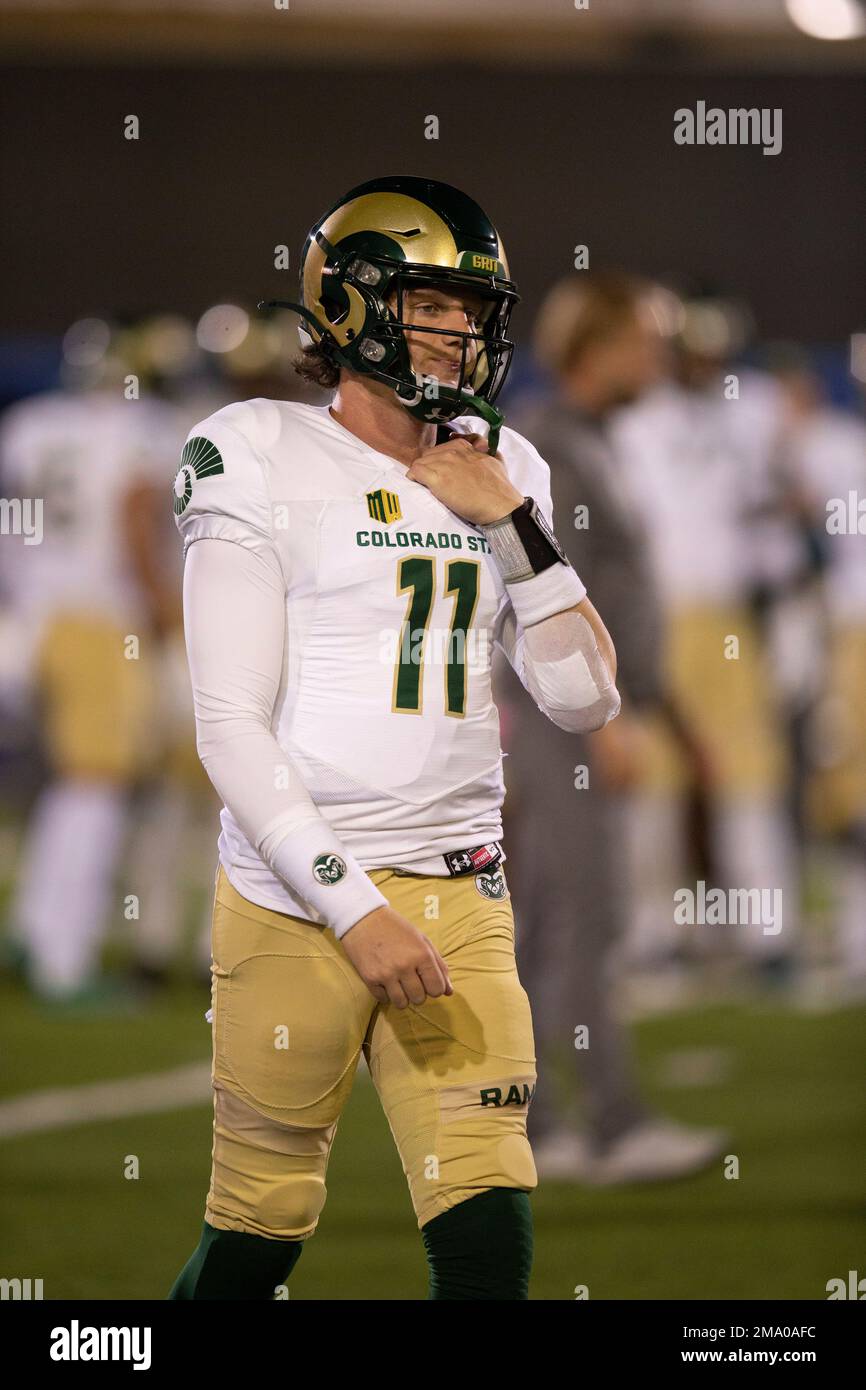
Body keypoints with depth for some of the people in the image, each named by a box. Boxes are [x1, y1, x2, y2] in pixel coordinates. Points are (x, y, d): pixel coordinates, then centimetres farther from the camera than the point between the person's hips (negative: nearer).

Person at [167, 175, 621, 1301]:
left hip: (460, 899, 4)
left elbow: (587, 701, 10)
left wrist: (514, 525, -1)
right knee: (256, 1244, 3)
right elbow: (232, 730, -10)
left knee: (490, 1238, -6)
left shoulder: (500, 477, 13)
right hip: (299, 900, -4)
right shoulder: (264, 462, -4)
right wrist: (356, 910, -17)